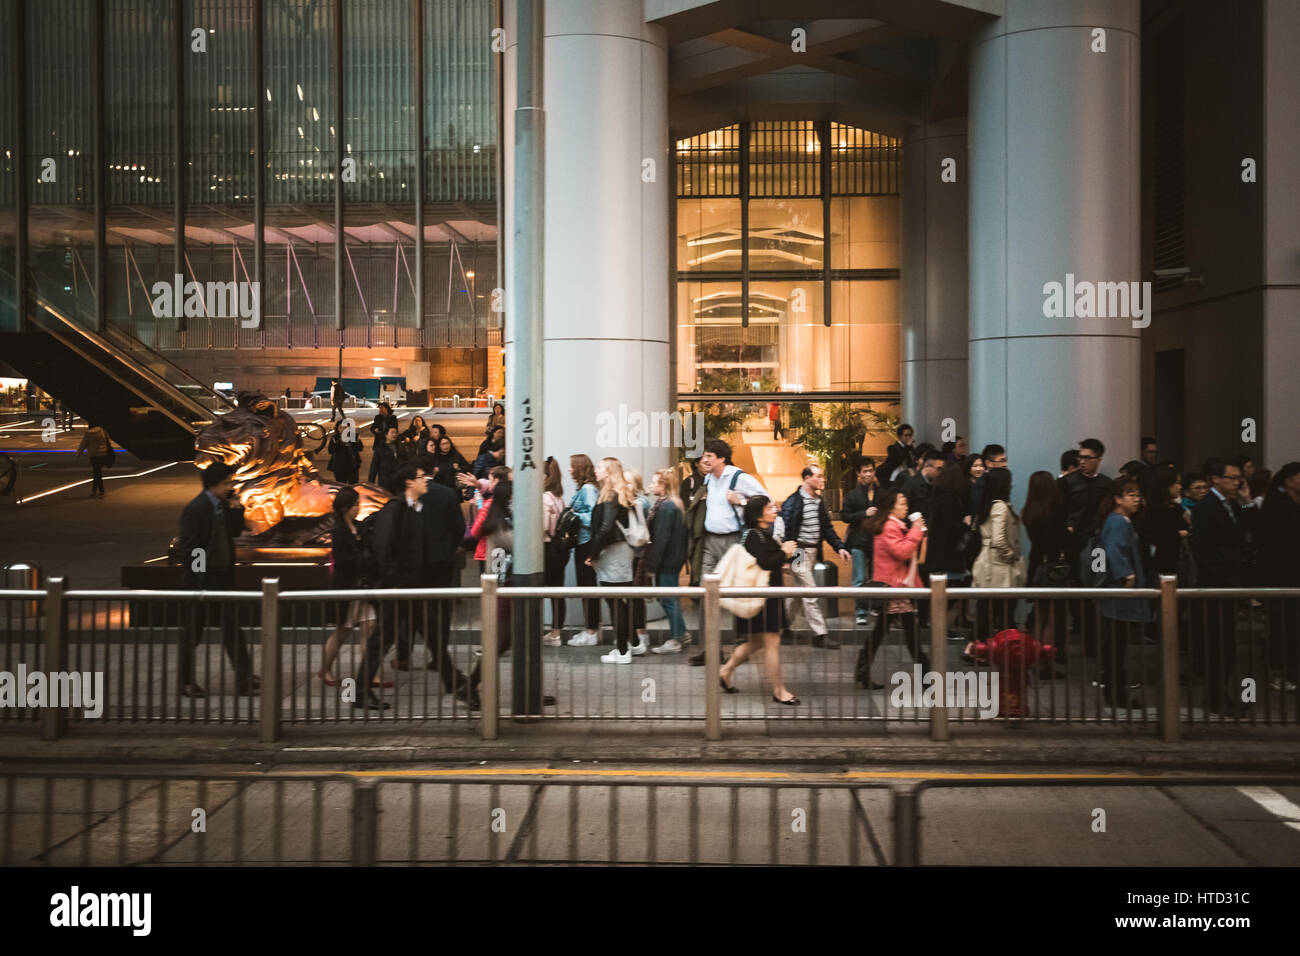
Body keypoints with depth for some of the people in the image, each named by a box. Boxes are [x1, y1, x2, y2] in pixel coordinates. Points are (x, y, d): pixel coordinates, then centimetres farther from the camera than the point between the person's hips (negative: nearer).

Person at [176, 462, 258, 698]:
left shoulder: (223, 505, 5)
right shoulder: (195, 510, -17)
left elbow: (235, 532, 10)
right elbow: (188, 548, -18)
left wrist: (236, 510, -6)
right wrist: (196, 580, -19)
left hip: (222, 577, 7)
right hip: (201, 581, -7)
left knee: (231, 626, 7)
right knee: (193, 632, 6)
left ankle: (244, 679, 9)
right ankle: (186, 682, 20)